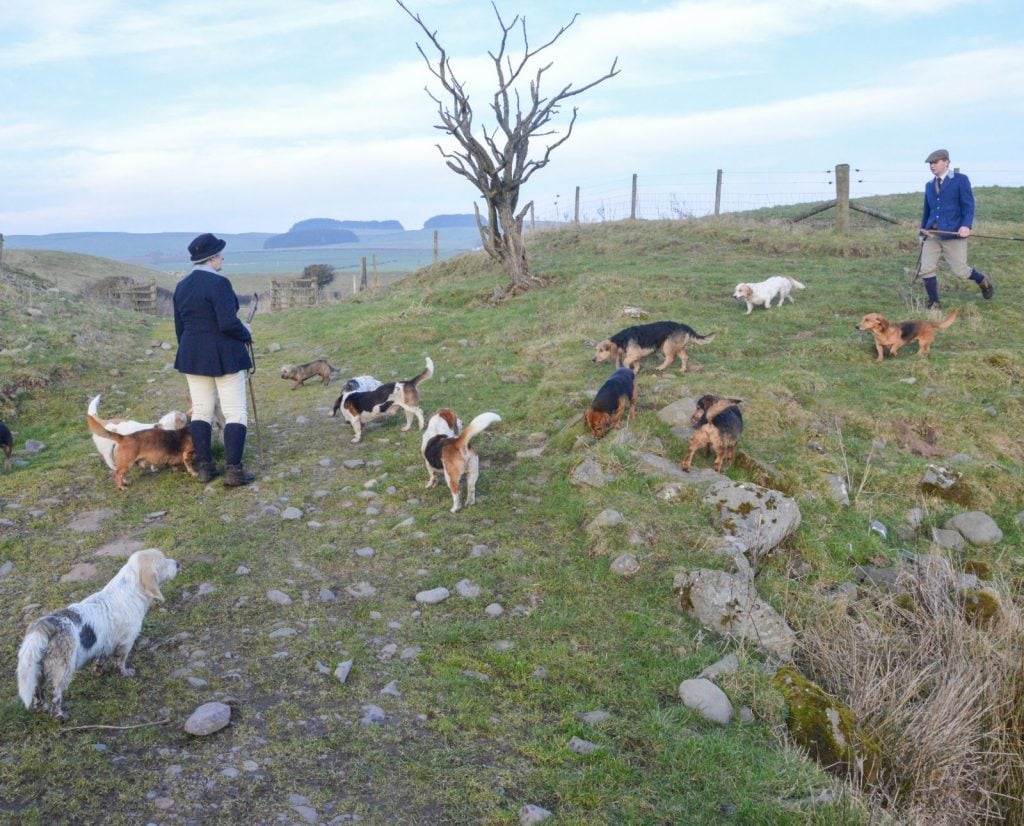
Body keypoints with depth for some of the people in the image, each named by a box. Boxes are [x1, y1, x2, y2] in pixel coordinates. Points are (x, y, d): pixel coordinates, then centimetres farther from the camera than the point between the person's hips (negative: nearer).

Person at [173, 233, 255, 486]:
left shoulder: (182, 286, 9)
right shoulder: (218, 283, -16)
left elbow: (179, 327, 14)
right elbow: (228, 323, -23)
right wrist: (246, 334, -3)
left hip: (193, 356, 7)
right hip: (223, 355, -7)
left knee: (201, 411, 12)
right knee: (235, 412, -1)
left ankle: (204, 467, 15)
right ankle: (233, 470, -4)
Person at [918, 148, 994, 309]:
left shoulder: (960, 180, -1)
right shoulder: (929, 185, 16)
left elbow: (968, 205, -8)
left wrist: (966, 225, -23)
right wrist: (922, 232, 20)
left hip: (953, 233, -5)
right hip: (931, 235, 5)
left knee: (960, 270, -1)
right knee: (926, 269, -5)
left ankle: (983, 281, 30)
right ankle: (934, 303, 8)